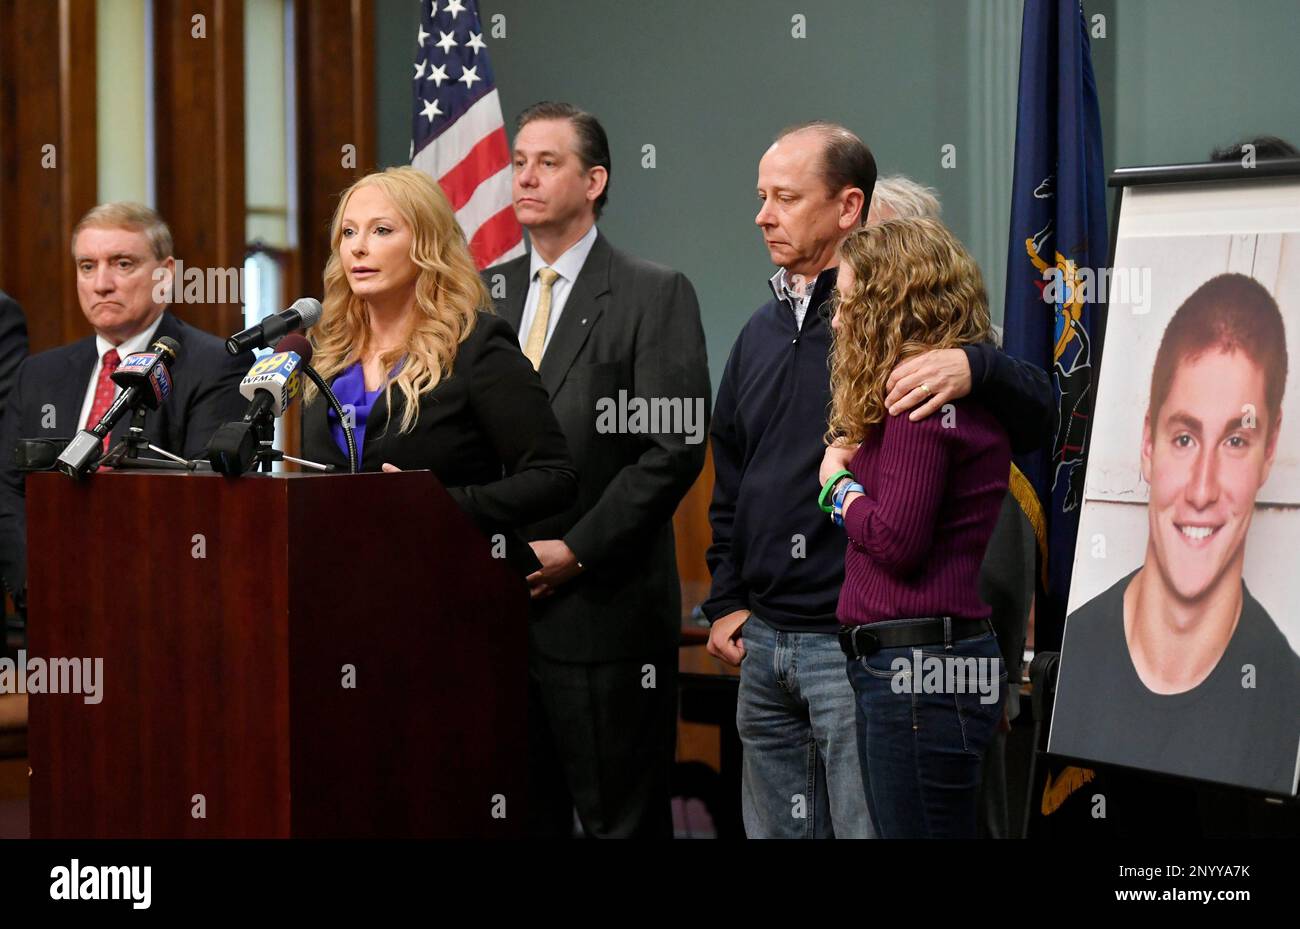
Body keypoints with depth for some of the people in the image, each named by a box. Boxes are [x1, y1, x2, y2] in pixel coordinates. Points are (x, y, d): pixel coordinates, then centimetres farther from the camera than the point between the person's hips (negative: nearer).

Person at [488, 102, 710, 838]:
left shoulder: (655, 295, -4)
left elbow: (676, 446, -11)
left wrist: (576, 551, -14)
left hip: (602, 607, -5)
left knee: (620, 818, 0)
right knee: (523, 813, 10)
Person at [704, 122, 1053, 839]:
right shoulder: (763, 330, 14)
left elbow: (1035, 416, -13)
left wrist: (973, 368, -32)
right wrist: (725, 599, 15)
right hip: (762, 640, 7)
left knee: (870, 825, -4)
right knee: (776, 829, 14)